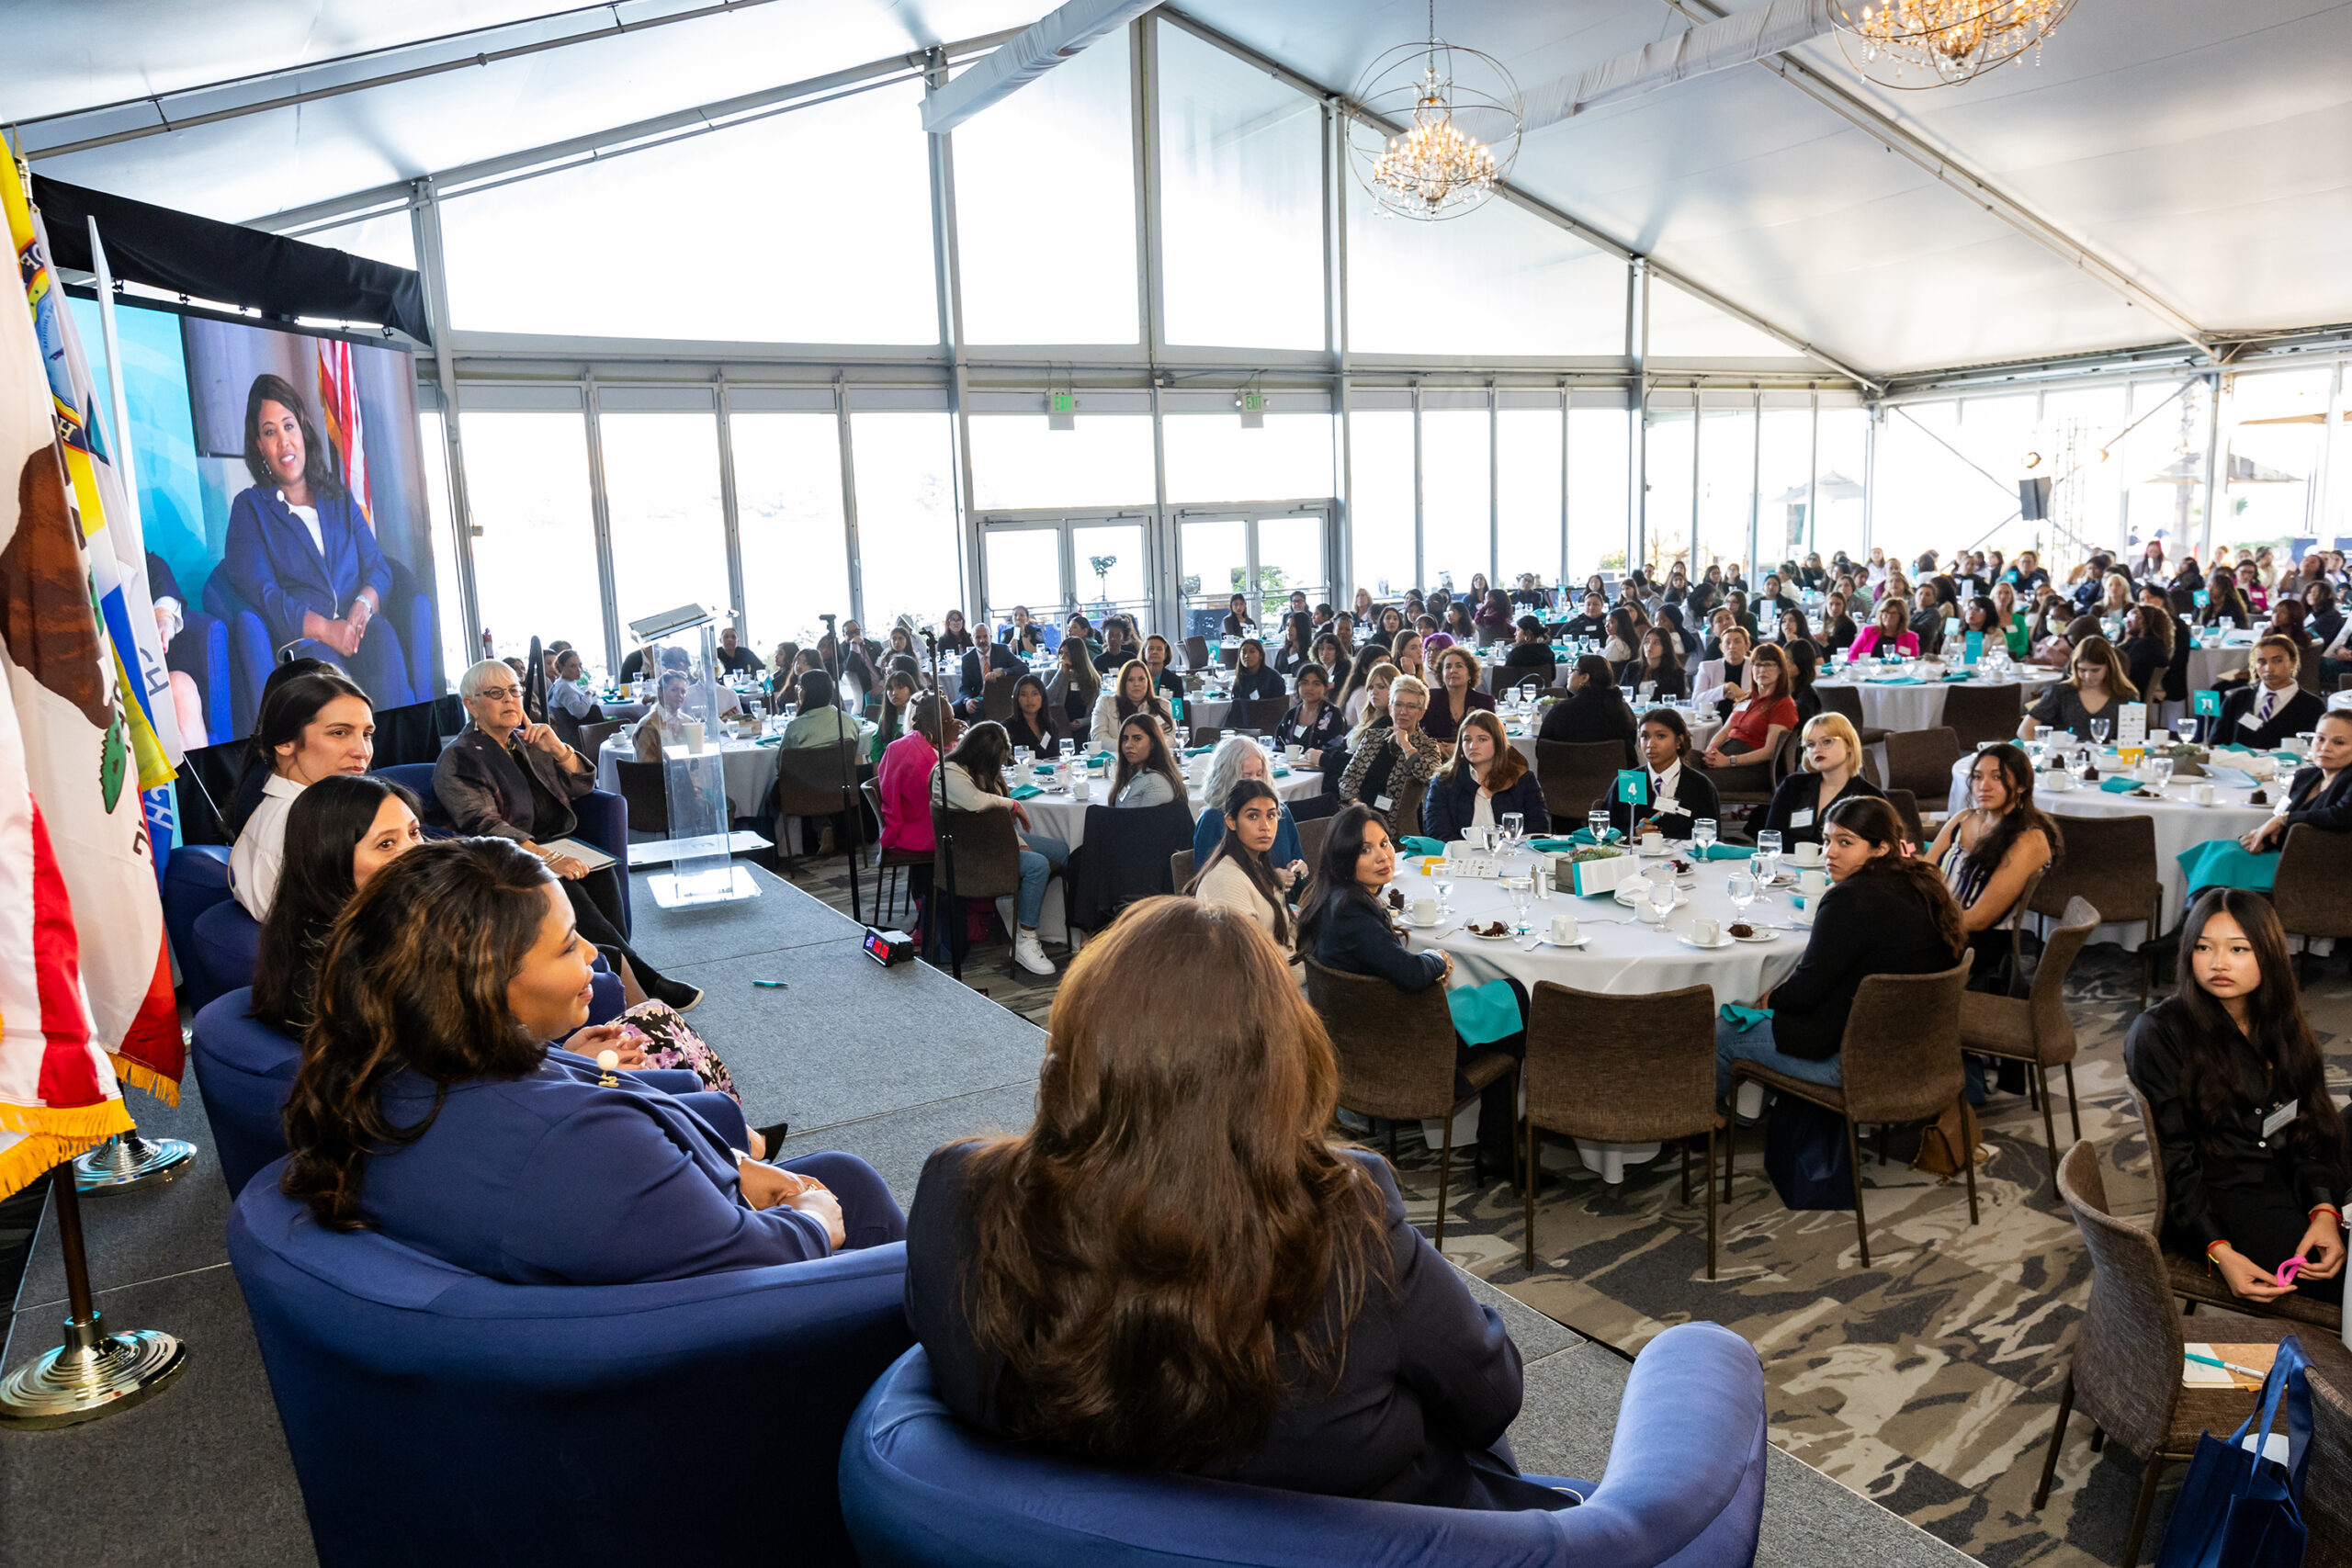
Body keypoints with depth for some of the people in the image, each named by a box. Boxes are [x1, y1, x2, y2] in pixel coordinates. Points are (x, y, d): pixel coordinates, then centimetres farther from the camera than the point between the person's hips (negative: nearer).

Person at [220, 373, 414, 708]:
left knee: (381, 635, -34)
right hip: (299, 641, -2)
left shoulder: (339, 498, 26)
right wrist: (325, 630, -15)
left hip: (355, 628, 2)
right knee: (323, 662, -37)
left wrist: (365, 603, -9)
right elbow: (260, 594, 1)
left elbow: (378, 567, 16)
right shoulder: (249, 508, 15)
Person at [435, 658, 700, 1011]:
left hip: (555, 846, 7)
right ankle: (645, 982, -30)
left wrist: (558, 750, -4)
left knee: (600, 874, -26)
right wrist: (547, 857, -32)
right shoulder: (459, 759, -2)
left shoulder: (526, 742, 20)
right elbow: (482, 825, -18)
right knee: (562, 887, -33)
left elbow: (582, 785, 19)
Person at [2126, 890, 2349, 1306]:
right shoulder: (2158, 1034, -7)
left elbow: (2310, 1131, 5)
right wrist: (2219, 1252, -20)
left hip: (2285, 1180, 6)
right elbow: (2170, 1156, -10)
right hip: (2207, 1198, -6)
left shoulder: (2281, 1025, 12)